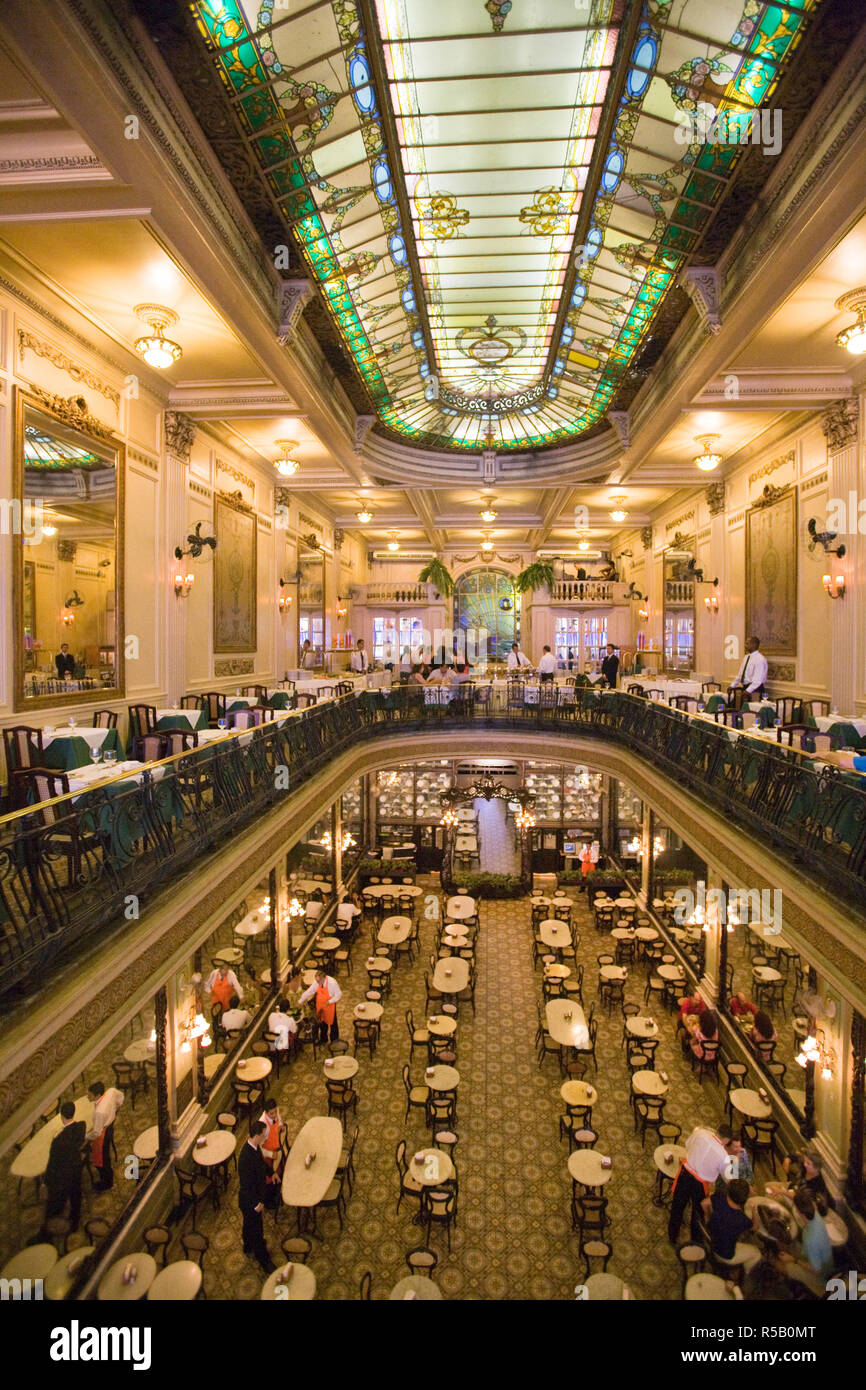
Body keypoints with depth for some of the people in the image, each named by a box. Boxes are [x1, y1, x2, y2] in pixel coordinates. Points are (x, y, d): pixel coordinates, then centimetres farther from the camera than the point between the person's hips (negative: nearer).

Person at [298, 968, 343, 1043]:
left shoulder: (332, 983, -31)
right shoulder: (316, 982, -18)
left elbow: (339, 994, -21)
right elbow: (309, 992, -7)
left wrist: (329, 1002, -26)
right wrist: (300, 1002, -6)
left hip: (329, 1005, -4)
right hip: (320, 1005, 4)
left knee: (332, 1022, 15)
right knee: (322, 1021, 20)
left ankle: (334, 1040, 38)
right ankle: (323, 1038, 44)